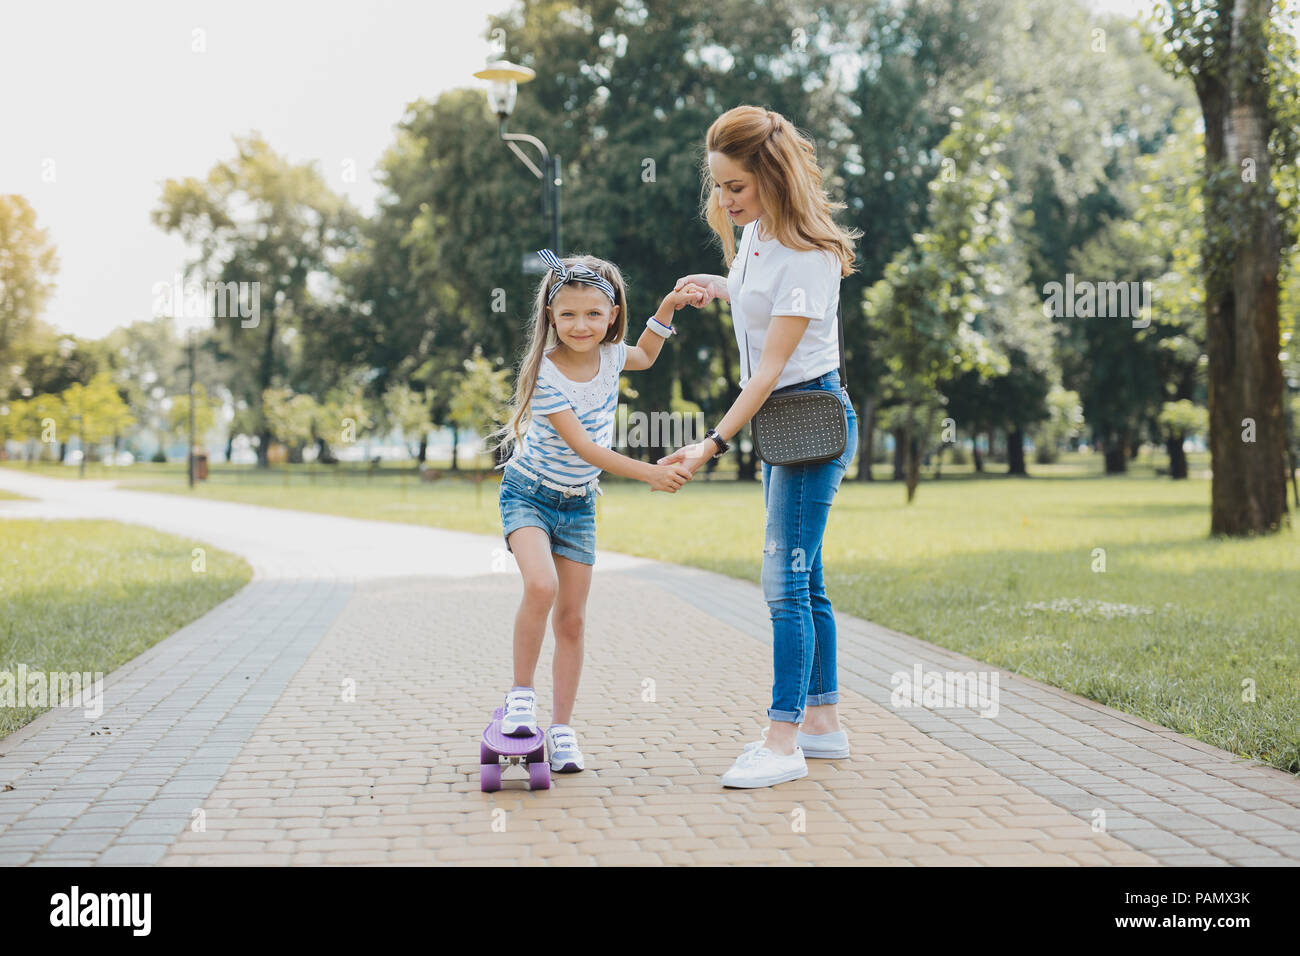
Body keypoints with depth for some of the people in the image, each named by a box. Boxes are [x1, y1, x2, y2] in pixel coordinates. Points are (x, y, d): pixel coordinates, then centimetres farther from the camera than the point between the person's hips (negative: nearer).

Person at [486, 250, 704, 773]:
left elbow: (644, 356, 22)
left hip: (579, 503, 5)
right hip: (530, 493, -5)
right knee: (541, 585, -30)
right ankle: (520, 692, -11)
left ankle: (562, 729, 12)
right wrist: (651, 473, -29)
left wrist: (668, 306, 9)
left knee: (572, 617, 3)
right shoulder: (545, 372, -23)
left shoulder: (608, 355, -4)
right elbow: (582, 446, -25)